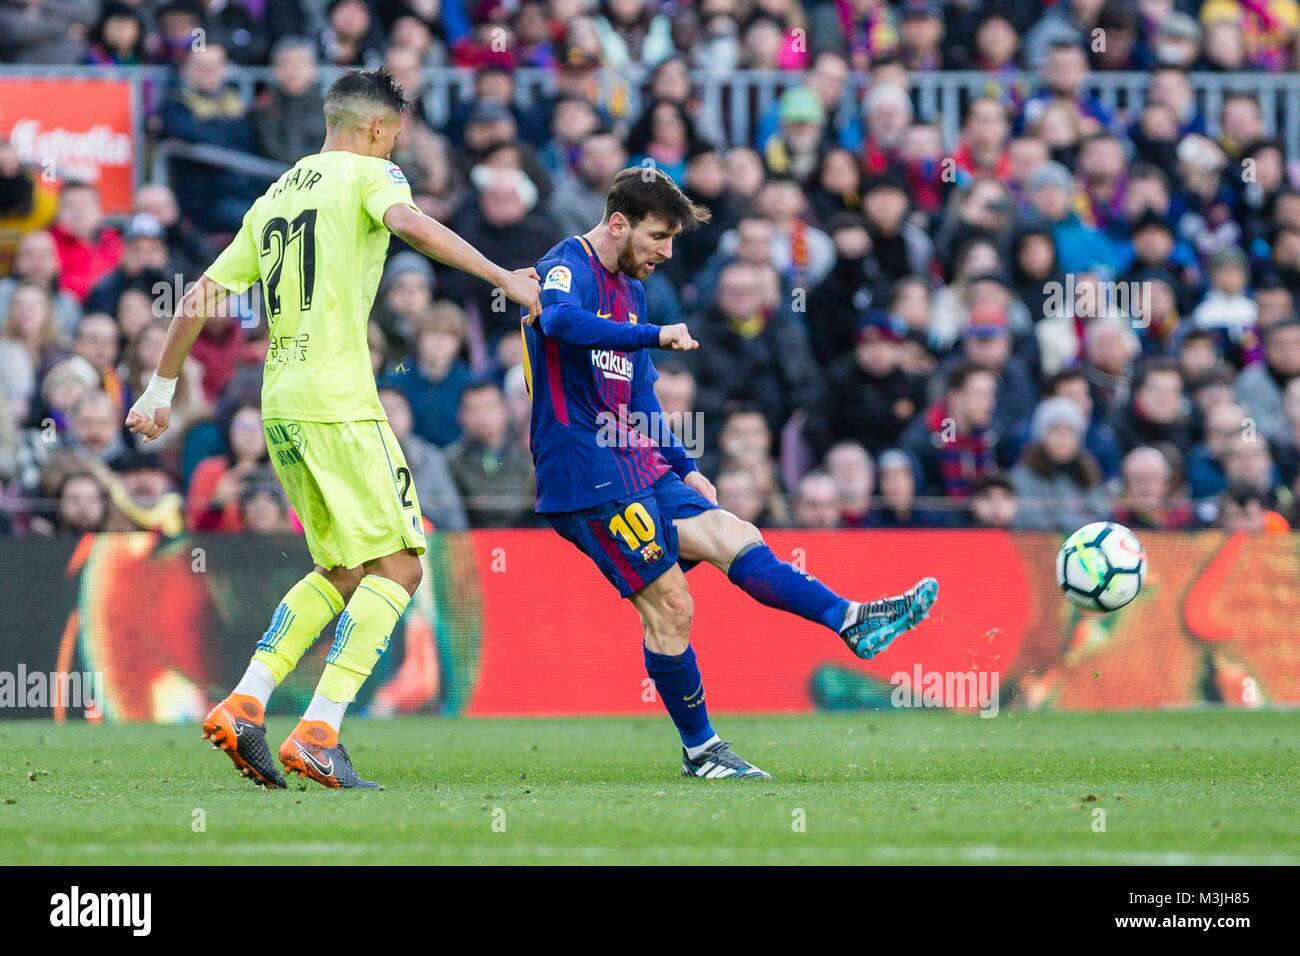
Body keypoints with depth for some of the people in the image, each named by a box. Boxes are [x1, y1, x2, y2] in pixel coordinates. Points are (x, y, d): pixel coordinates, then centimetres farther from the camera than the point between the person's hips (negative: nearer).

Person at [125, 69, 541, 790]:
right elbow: (408, 224, -22)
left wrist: (160, 389, 29)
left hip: (279, 405, 8)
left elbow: (200, 296, 21)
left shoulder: (275, 197, 21)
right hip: (337, 400, -8)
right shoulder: (367, 174, 2)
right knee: (397, 565, -6)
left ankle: (242, 708, 5)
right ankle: (317, 734, -17)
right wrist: (501, 277, -25)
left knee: (343, 571, 17)